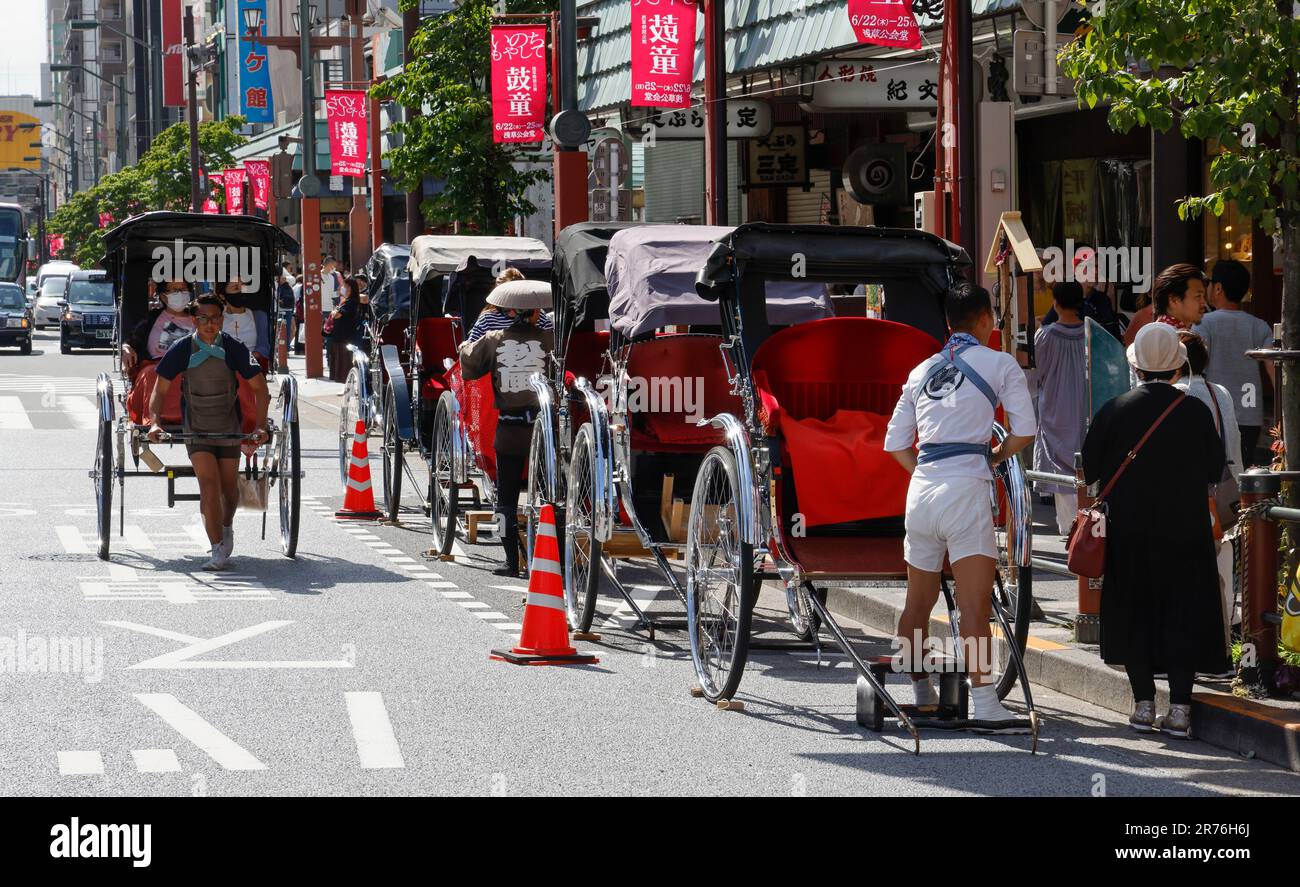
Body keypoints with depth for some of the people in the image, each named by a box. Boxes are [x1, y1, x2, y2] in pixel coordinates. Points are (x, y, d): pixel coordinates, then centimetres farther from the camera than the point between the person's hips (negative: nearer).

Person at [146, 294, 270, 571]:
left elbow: (260, 388, -5)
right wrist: (155, 422, -21)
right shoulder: (182, 350, -12)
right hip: (196, 430, -1)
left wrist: (260, 426, -15)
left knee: (229, 488, 11)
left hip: (228, 430, 1)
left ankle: (227, 525, 44)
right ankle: (219, 553, -16)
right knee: (209, 486, -16)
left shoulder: (234, 348, -11)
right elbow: (160, 390, -5)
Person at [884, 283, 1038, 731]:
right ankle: (984, 706, -20)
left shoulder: (922, 371, 17)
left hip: (920, 490, 6)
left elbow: (895, 443, 17)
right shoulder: (1000, 364, 3)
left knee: (919, 600, 17)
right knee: (974, 602, -12)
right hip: (965, 491, -6)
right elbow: (1025, 432, 0)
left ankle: (918, 693, 29)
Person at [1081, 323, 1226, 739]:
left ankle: (1144, 703, 8)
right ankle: (1179, 708, 1)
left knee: (1134, 614, 10)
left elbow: (1089, 470, -1)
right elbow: (1215, 470, 2)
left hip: (1128, 533, 0)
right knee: (1183, 615, 5)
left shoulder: (1114, 411, -7)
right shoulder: (1196, 412, -8)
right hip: (1186, 531, 0)